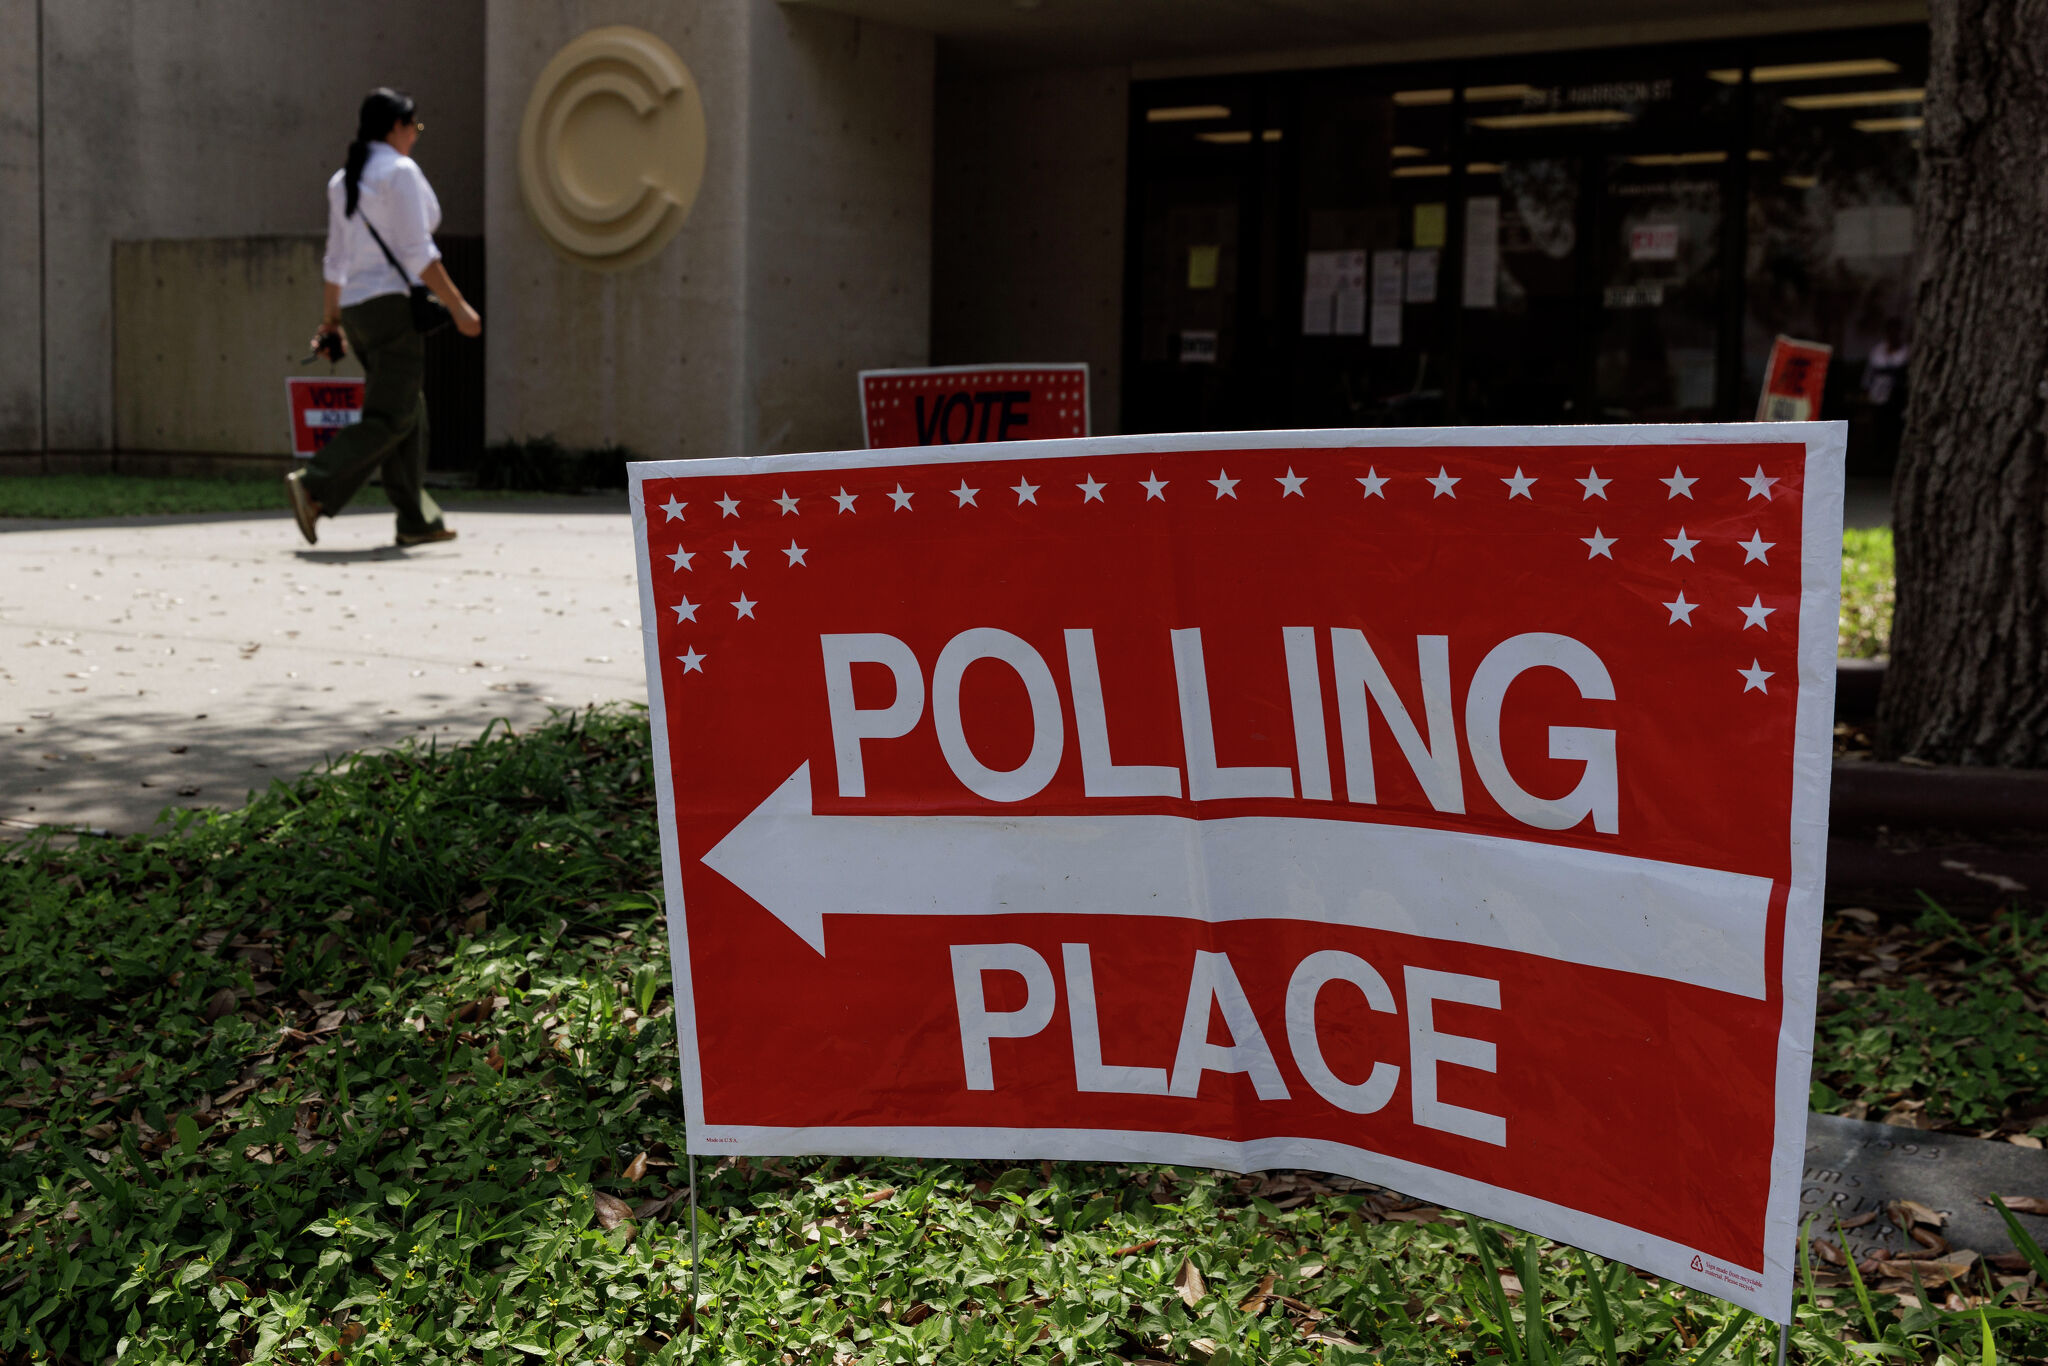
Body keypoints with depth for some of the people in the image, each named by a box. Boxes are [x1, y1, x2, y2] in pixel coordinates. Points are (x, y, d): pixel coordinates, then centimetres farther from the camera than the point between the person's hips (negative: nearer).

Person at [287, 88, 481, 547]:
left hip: (357, 309, 9)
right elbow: (417, 252, -15)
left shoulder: (343, 178, 16)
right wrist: (458, 306, -13)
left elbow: (335, 258, 18)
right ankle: (313, 485, -21)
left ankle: (416, 520, 9)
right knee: (389, 417, -9)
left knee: (409, 411, 11)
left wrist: (331, 318, 24)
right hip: (395, 303, -9)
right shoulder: (400, 170, -7)